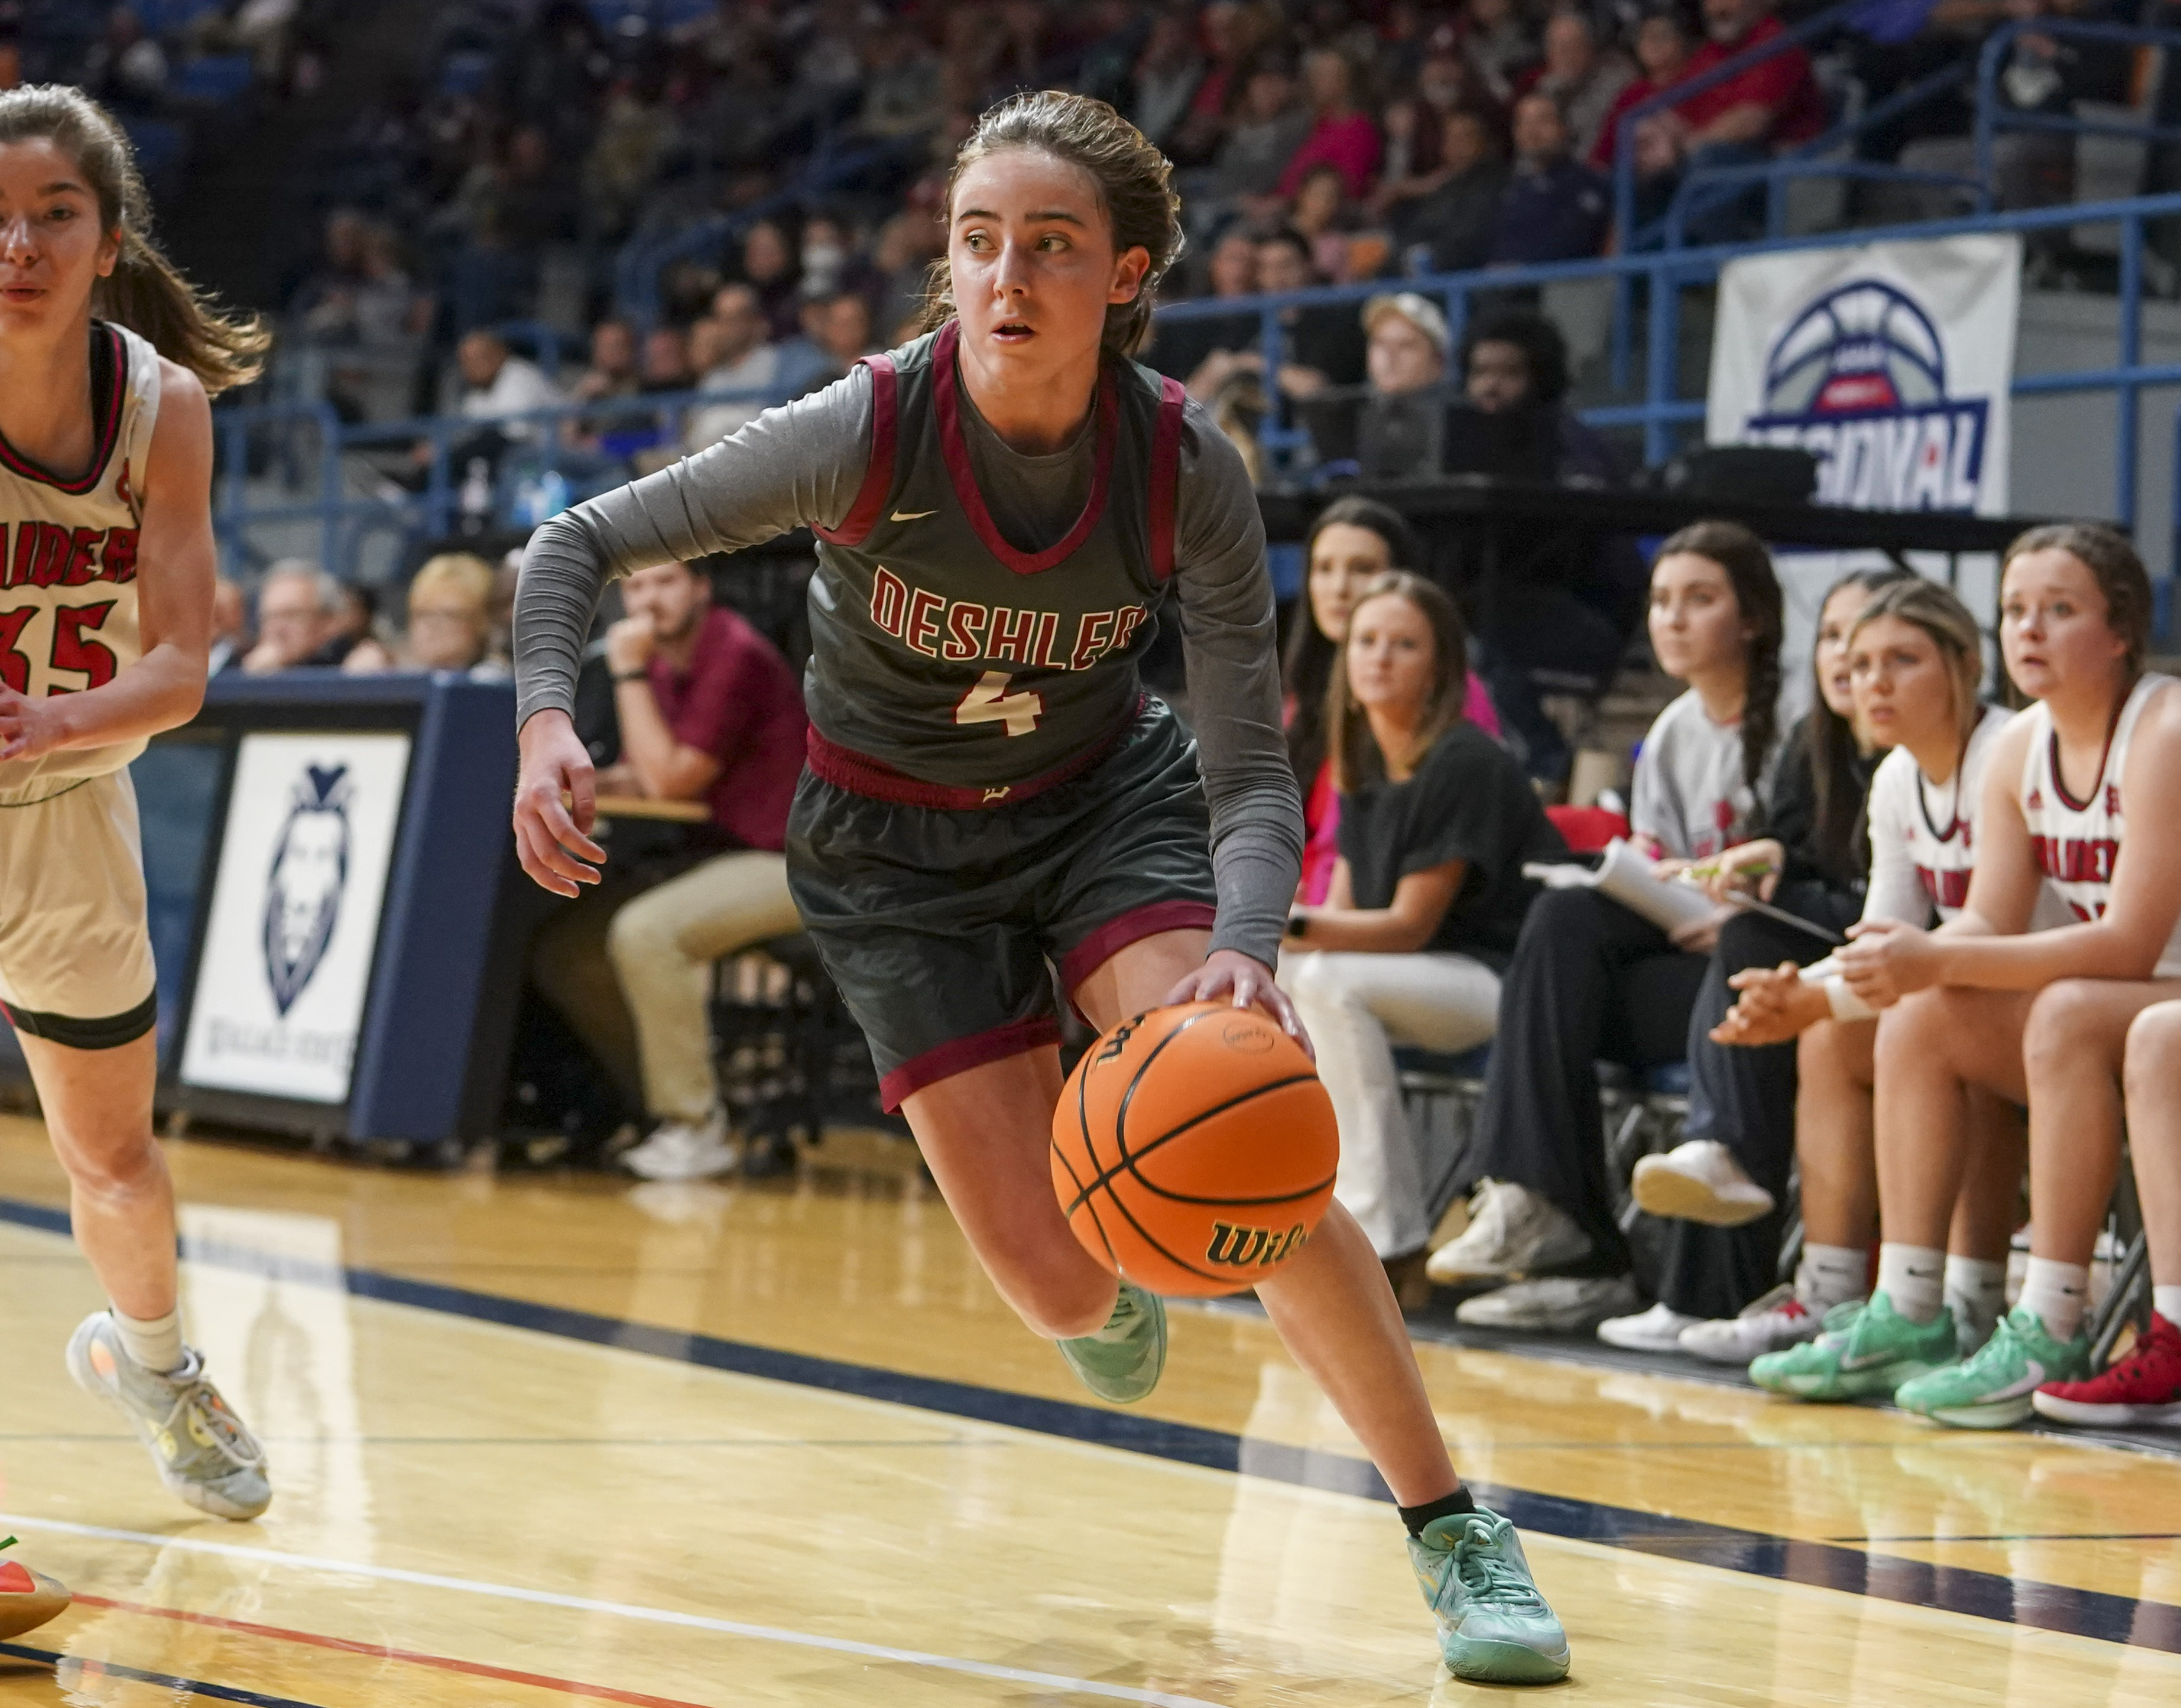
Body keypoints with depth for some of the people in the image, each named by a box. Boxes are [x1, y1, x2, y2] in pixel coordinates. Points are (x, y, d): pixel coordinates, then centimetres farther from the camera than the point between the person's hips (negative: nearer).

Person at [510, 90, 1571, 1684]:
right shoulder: (868, 433, -27)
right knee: (1057, 1282, -10)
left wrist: (1245, 953, -41)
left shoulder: (1187, 468, -23)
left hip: (1108, 799, 0)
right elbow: (580, 545, -18)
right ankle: (1111, 1298, 33)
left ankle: (1457, 1536, -13)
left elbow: (1252, 771, -21)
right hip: (897, 850, 0)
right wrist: (548, 719, -38)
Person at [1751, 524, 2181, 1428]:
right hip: (2105, 1003, 8)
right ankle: (1907, 1316, -10)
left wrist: (1939, 959, -31)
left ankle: (2049, 1335, -34)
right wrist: (1910, 960, -24)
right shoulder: (2021, 748, 4)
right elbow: (1987, 922, 1)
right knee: (1919, 1016, -8)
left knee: (2068, 1015, -34)